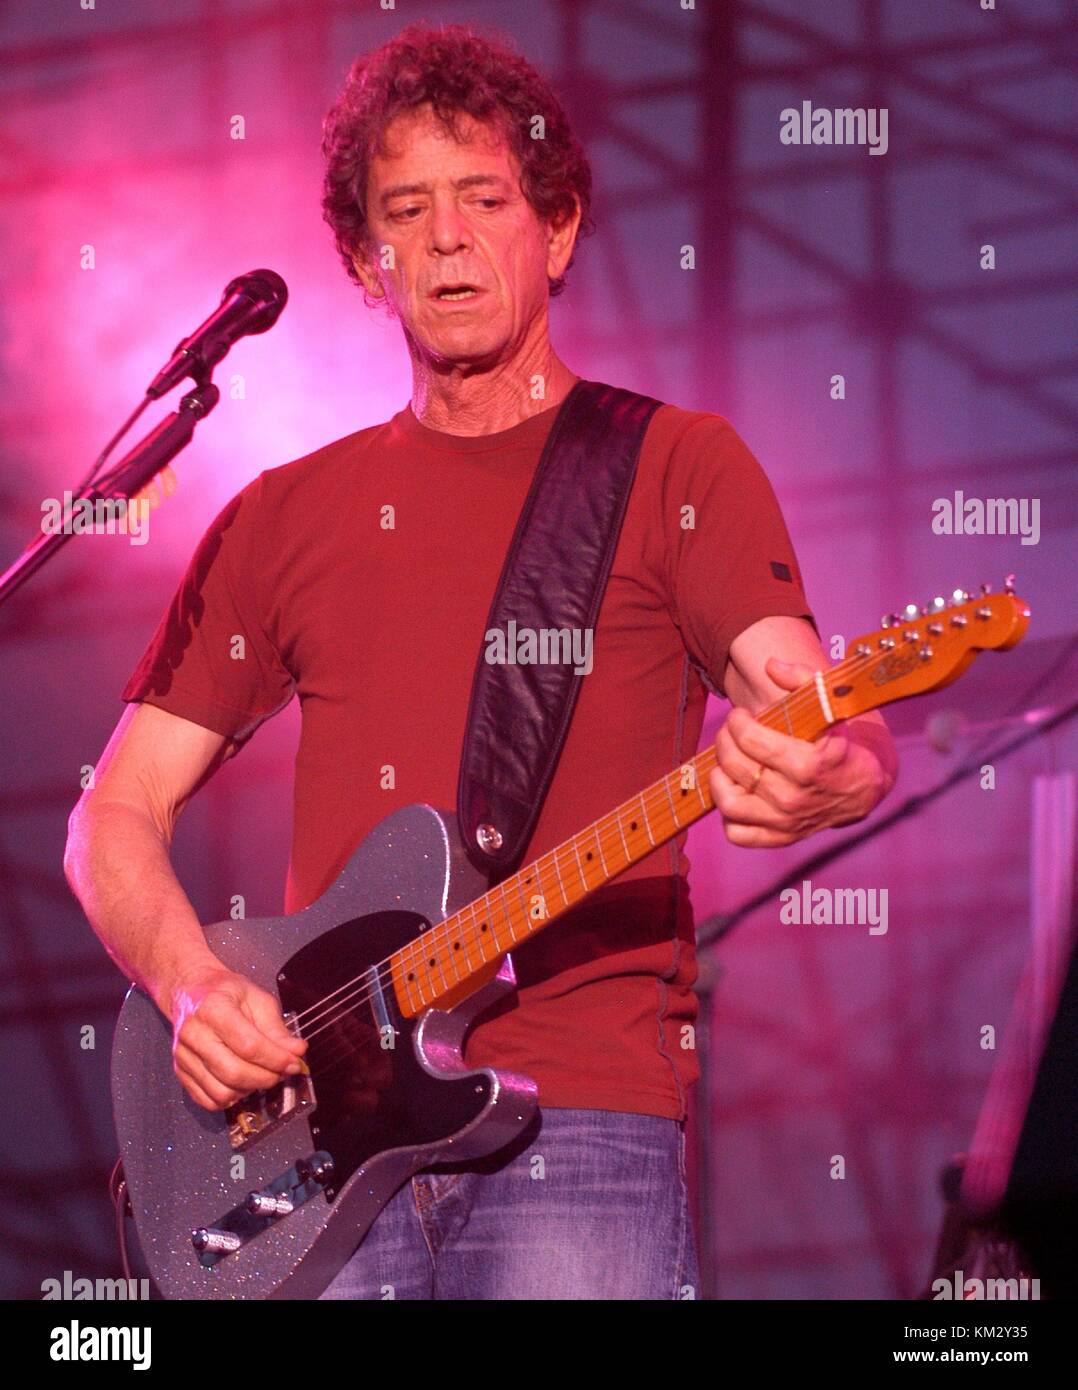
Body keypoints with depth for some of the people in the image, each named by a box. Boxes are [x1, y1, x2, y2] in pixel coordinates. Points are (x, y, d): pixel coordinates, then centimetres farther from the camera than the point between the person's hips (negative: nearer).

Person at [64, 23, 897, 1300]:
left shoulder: (672, 467, 7)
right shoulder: (286, 518, 17)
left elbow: (819, 716, -6)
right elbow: (116, 814, 17)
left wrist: (816, 776, -31)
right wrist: (193, 989, -2)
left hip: (579, 1118, -3)